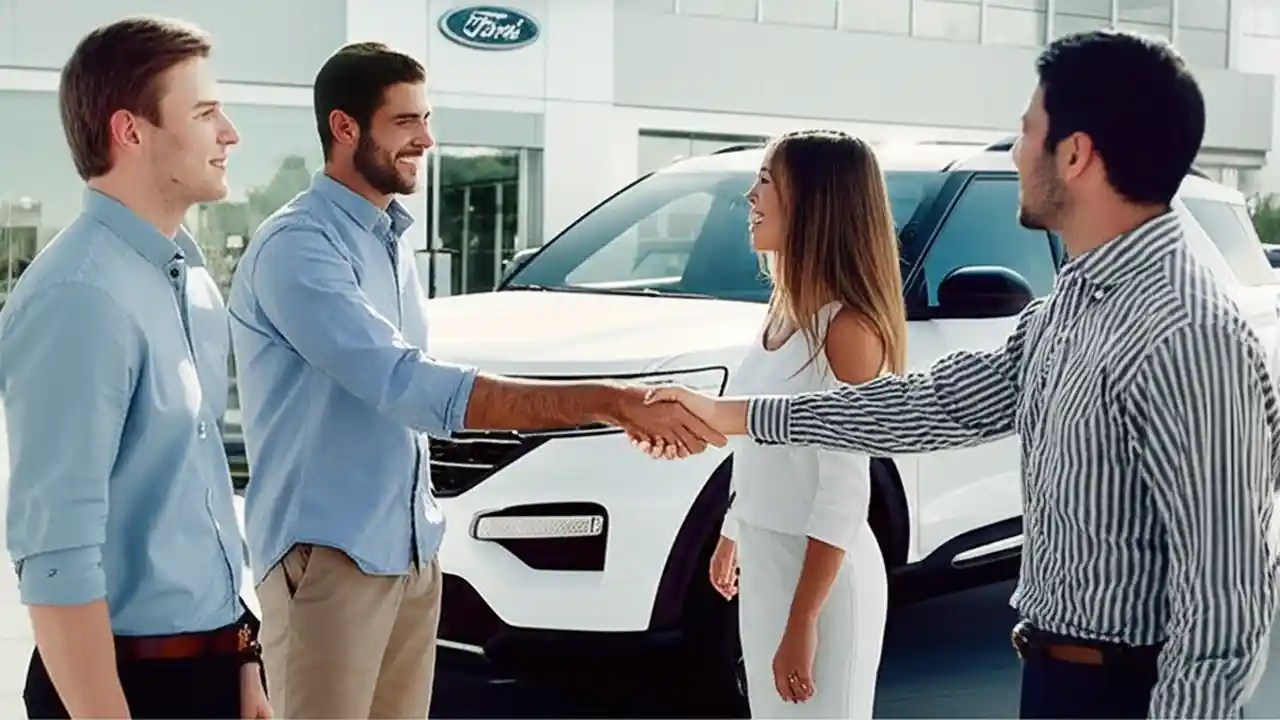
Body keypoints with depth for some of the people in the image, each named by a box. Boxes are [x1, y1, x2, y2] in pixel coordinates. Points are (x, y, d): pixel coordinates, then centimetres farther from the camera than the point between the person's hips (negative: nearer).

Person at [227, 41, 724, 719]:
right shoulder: (297, 246, -17)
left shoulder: (390, 238, 13)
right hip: (328, 556, -8)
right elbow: (410, 386, -27)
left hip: (410, 551, 8)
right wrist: (609, 400, -30)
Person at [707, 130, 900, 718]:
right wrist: (730, 538, 25)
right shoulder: (786, 311, 6)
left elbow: (844, 491, -21)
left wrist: (803, 622, -22)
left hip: (821, 574, -8)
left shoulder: (846, 326, -19)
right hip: (763, 561, 8)